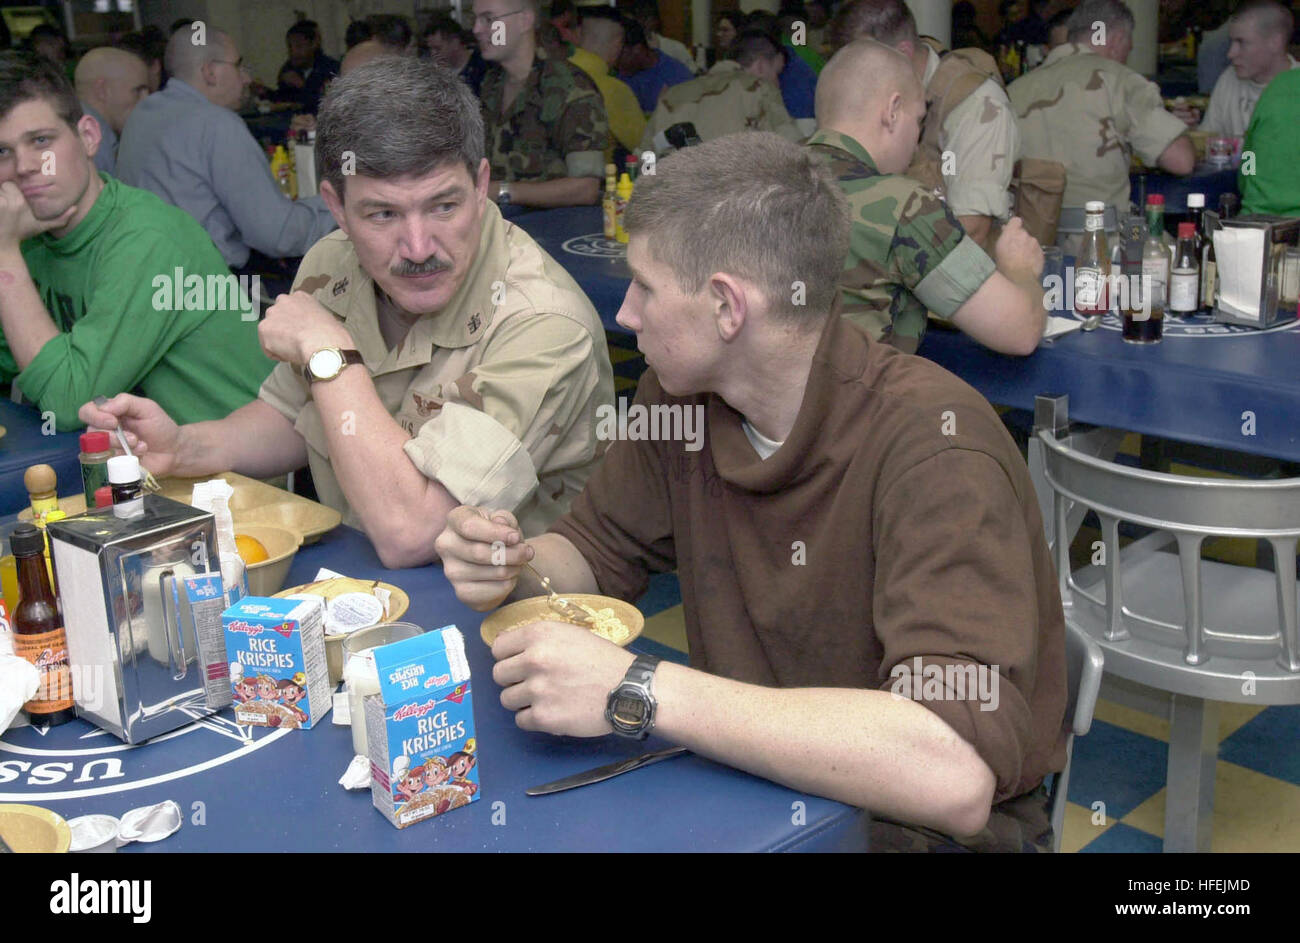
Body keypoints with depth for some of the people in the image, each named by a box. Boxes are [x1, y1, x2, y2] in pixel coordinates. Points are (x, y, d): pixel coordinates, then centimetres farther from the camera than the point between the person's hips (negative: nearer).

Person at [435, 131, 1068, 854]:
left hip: (917, 829, -5)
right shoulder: (683, 394, -4)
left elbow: (954, 774, -37)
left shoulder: (935, 448, -26)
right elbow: (596, 549, 11)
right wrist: (514, 569, -13)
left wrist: (638, 691, -34)